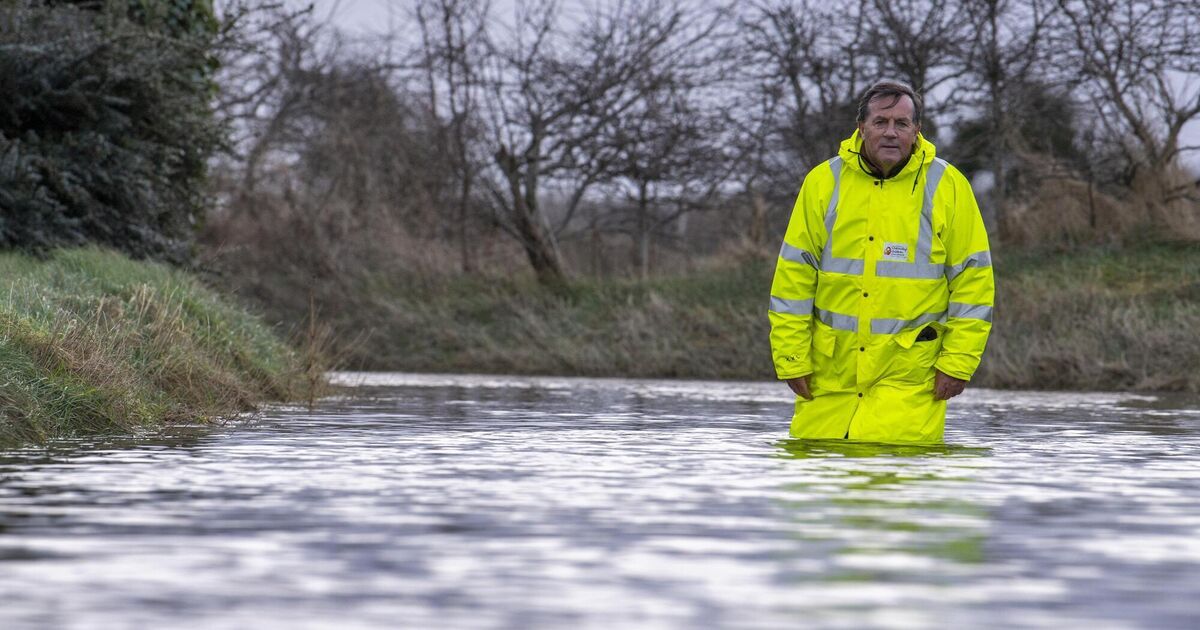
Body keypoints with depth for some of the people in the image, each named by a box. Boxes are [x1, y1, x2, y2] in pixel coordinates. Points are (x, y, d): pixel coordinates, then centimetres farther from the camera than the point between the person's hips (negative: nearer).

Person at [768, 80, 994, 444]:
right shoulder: (824, 182, 4)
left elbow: (972, 279, 2)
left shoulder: (947, 187, 1)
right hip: (831, 372, 2)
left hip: (909, 374, -2)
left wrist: (958, 361, -4)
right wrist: (791, 358, 0)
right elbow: (794, 276, 5)